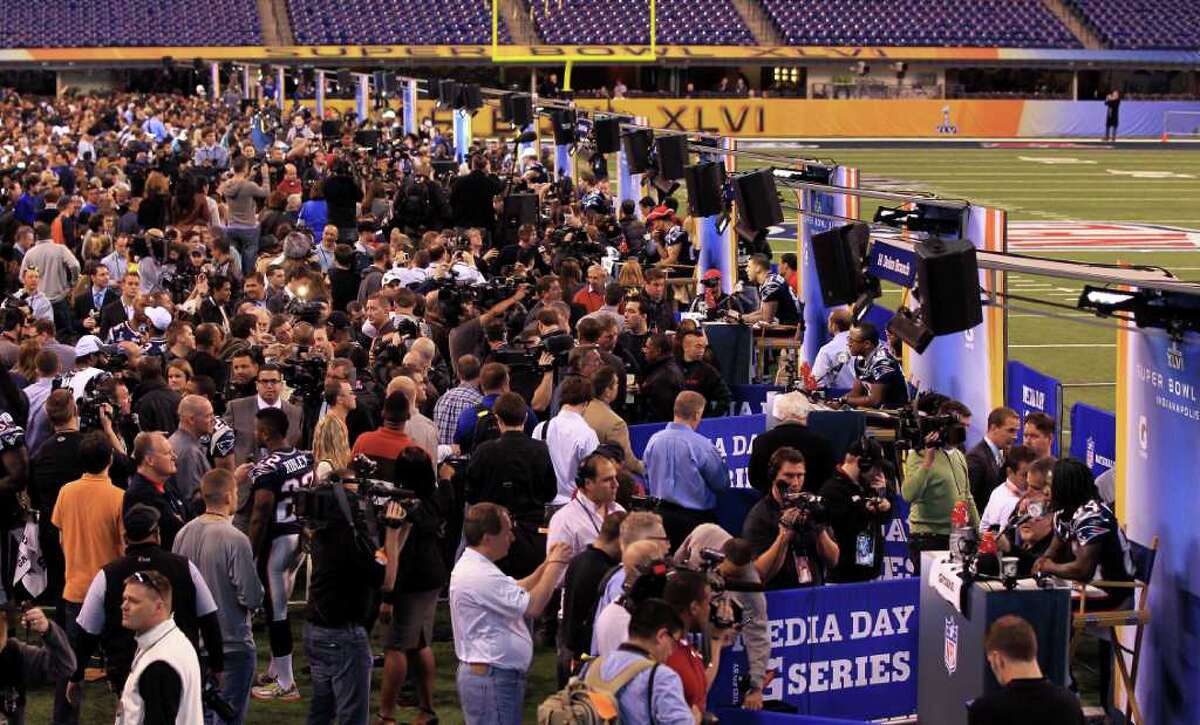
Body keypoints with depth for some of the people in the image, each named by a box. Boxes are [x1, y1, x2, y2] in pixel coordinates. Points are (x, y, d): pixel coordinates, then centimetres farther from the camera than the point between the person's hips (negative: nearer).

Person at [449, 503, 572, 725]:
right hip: (491, 678, -11)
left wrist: (546, 566, 11)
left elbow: (515, 592, 20)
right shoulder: (479, 575, -22)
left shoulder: (472, 566, 13)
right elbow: (532, 607, -22)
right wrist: (555, 565, -10)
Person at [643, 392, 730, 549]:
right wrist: (721, 461, 11)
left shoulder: (654, 440, -3)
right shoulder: (702, 445, -17)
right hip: (695, 517, -5)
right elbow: (722, 484, -7)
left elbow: (647, 481, 9)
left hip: (662, 514, 5)